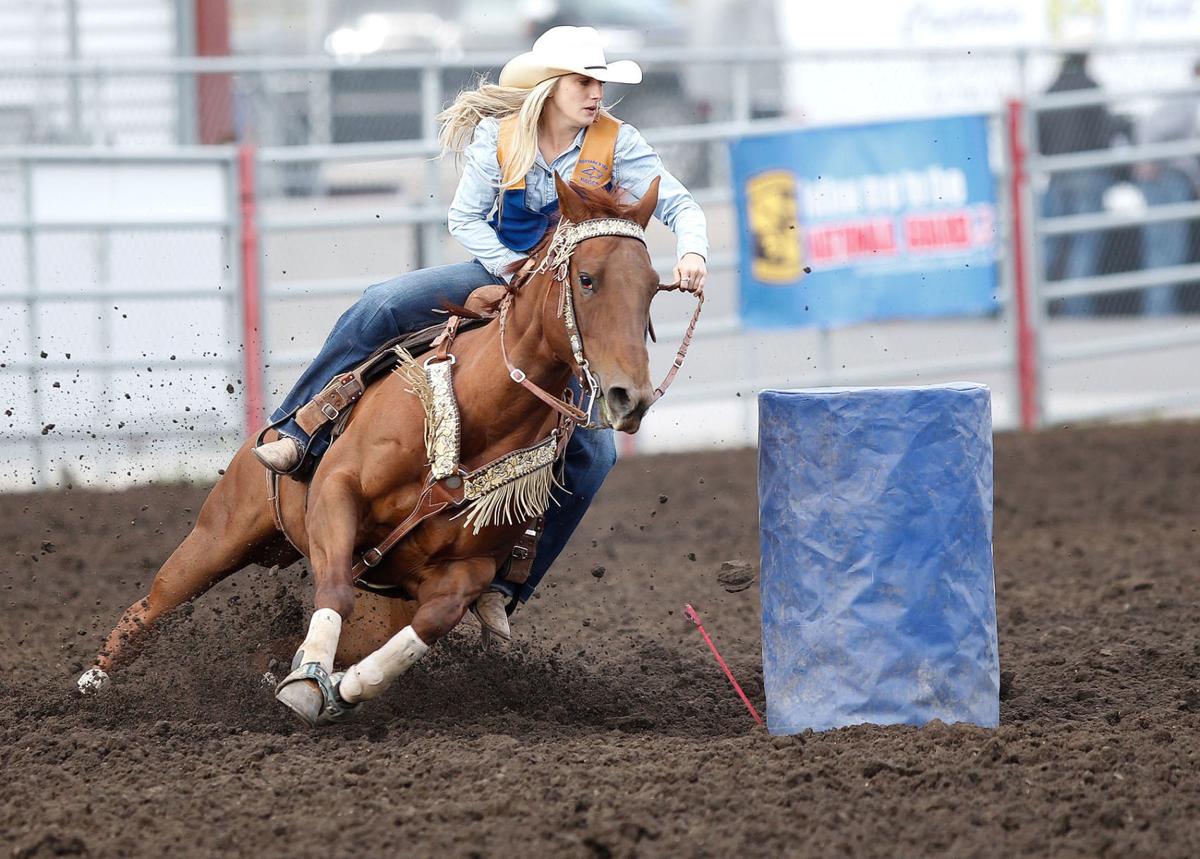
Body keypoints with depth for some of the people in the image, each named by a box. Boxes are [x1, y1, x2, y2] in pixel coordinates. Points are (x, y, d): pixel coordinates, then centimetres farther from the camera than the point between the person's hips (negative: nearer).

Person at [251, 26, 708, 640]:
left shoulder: (616, 145, -12)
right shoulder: (500, 137, -9)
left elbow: (679, 206, -14)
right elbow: (465, 219, -4)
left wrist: (691, 250, -36)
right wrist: (516, 268, -19)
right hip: (501, 274, 1)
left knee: (592, 453, -15)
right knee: (380, 307, -21)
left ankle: (504, 585, -8)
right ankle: (299, 438, -16)